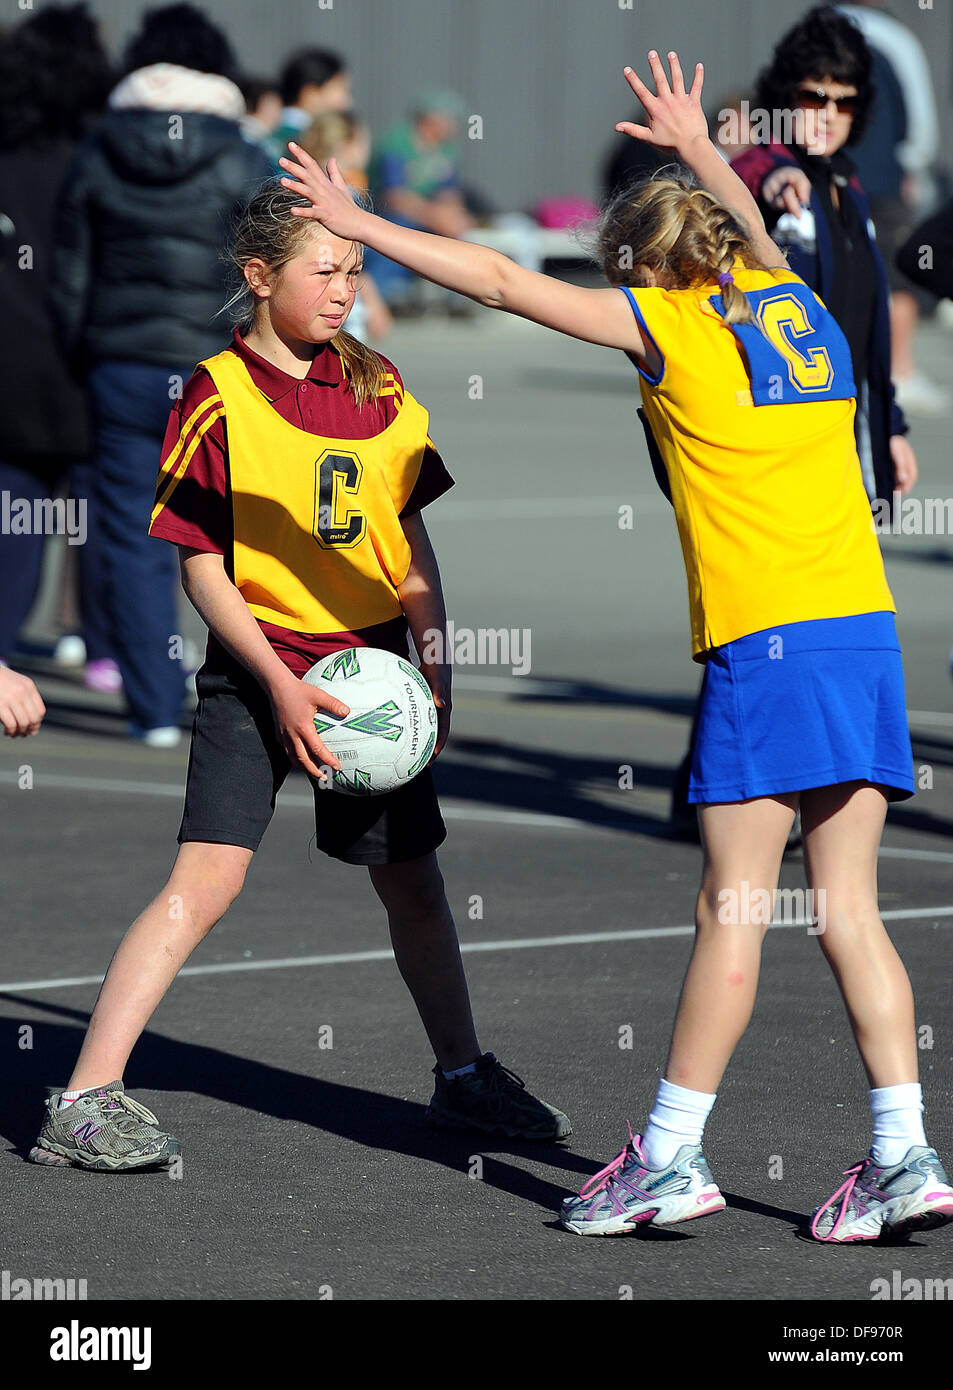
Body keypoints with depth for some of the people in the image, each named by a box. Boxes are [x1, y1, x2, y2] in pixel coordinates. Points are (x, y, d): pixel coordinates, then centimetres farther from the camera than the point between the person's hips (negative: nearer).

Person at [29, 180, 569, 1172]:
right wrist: (280, 686, -16)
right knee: (206, 880, -15)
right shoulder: (218, 399, -10)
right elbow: (200, 567, -9)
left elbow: (410, 539, 13)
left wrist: (435, 669, 6)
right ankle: (84, 1101, -14)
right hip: (257, 673, -5)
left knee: (410, 877, 15)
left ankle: (463, 1078, 33)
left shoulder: (377, 388, 5)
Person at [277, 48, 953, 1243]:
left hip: (767, 641, -6)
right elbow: (753, 235, 41)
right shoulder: (791, 302, 16)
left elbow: (503, 283, 3)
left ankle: (670, 1155, 2)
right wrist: (700, 153, 56)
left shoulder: (669, 327, -1)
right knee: (847, 914, 6)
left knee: (733, 912, -3)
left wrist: (360, 224, 11)